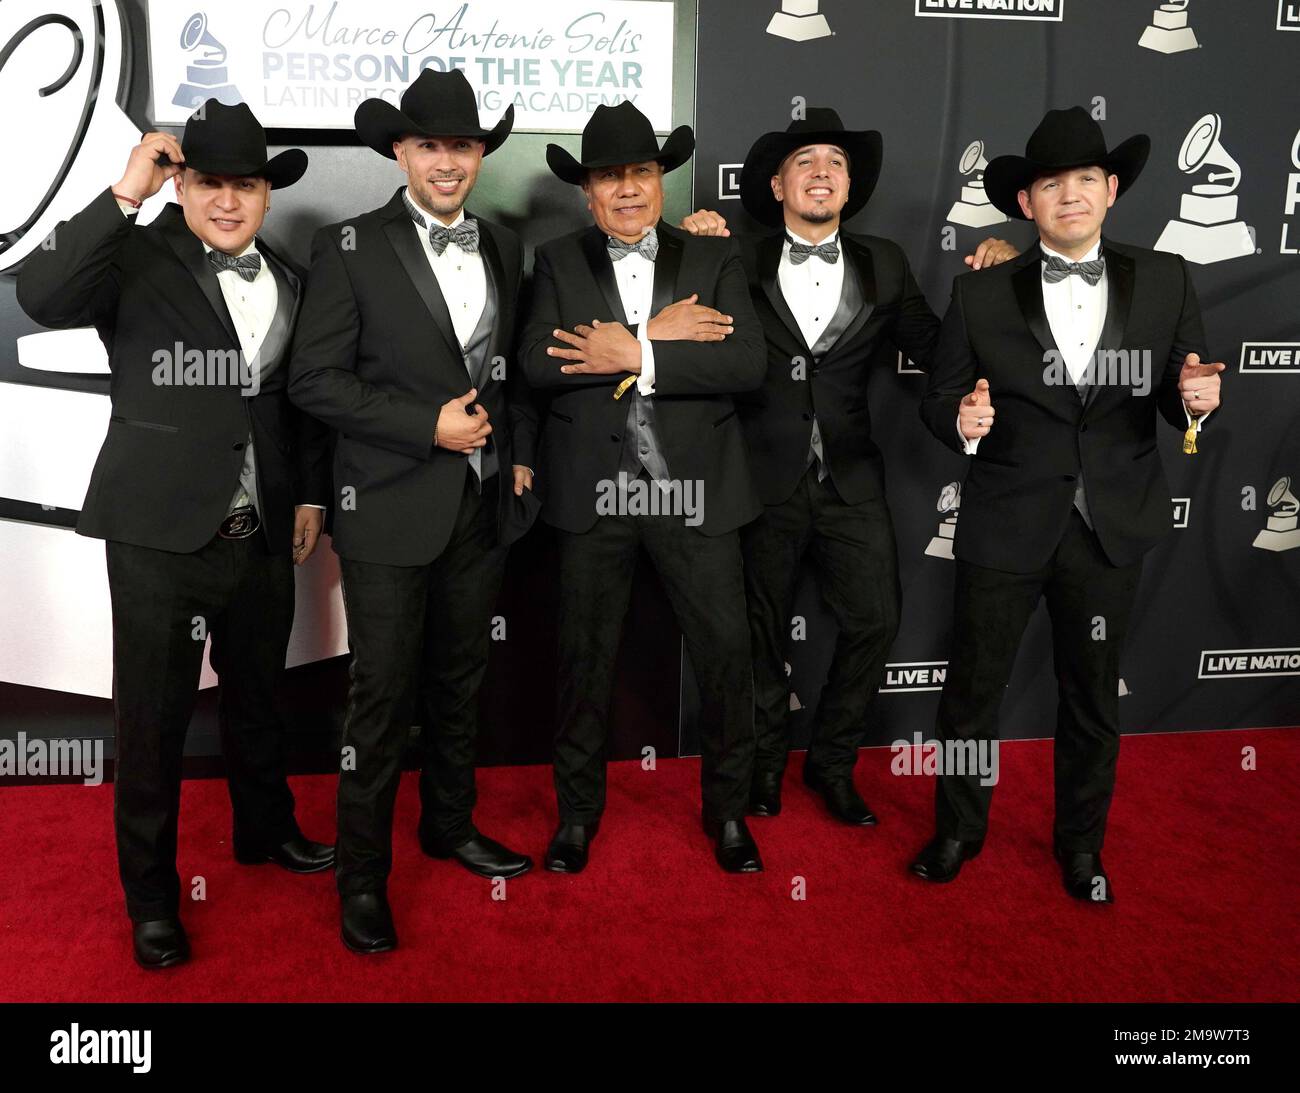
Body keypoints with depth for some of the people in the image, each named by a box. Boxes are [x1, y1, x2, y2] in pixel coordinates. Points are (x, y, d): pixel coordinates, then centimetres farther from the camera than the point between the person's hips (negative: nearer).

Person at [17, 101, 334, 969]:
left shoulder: (289, 282, 9)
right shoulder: (138, 262, -7)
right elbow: (42, 297, -26)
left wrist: (311, 494, 10)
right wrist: (125, 194, -27)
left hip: (263, 535, 5)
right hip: (161, 536, -4)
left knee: (257, 695, 21)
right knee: (153, 719, 7)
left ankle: (267, 829, 44)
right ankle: (152, 895, 25)